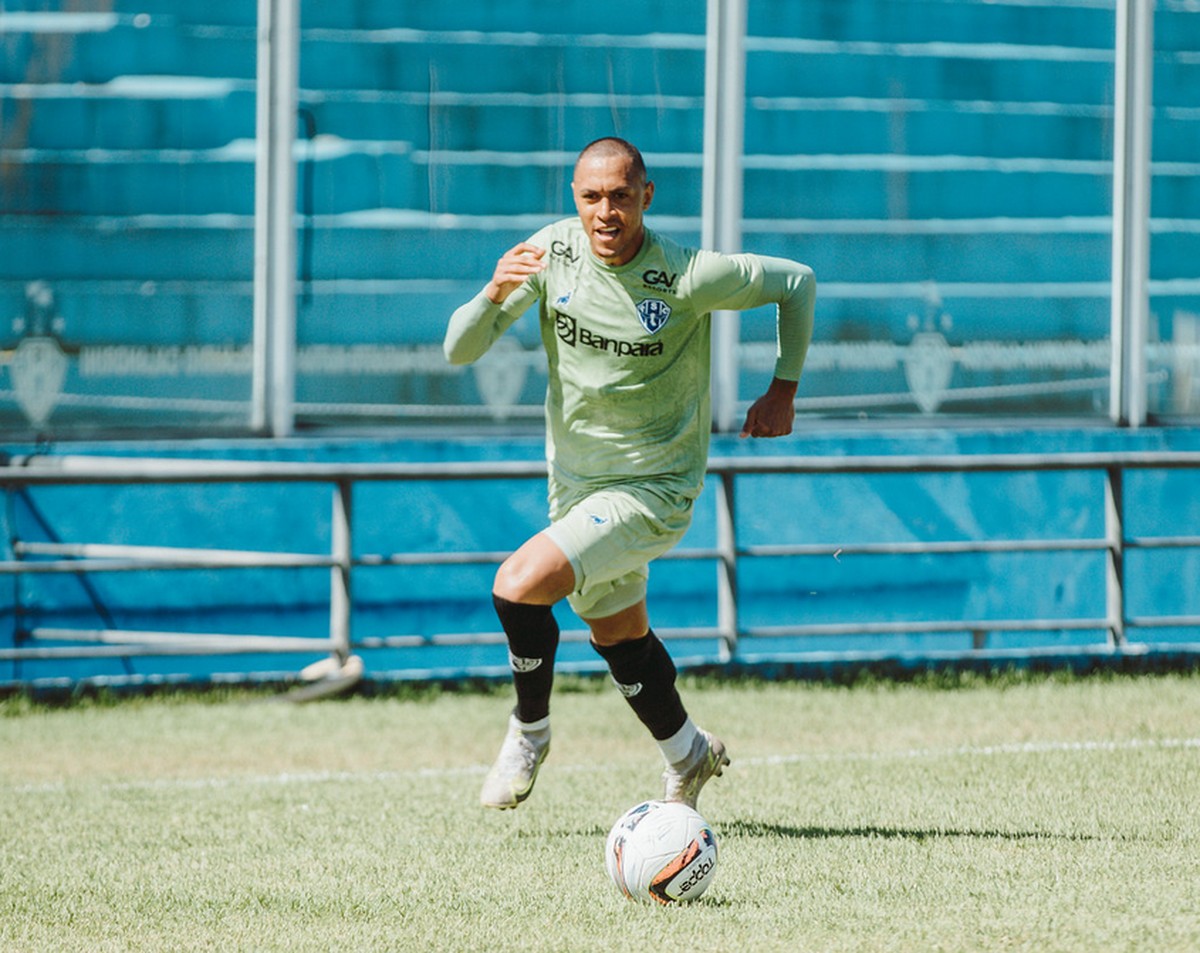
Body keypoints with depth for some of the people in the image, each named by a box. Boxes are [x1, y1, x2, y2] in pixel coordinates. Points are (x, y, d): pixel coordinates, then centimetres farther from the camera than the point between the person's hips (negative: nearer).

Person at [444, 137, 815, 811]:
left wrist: (784, 390, -3)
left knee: (518, 585, -22)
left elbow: (797, 283, -4)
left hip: (653, 488, -6)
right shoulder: (552, 253, -10)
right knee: (619, 638, 20)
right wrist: (495, 294, -32)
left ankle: (530, 733, 2)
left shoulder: (689, 277, -21)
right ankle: (688, 754, 45)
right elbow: (460, 350, -12)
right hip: (576, 480, 6)